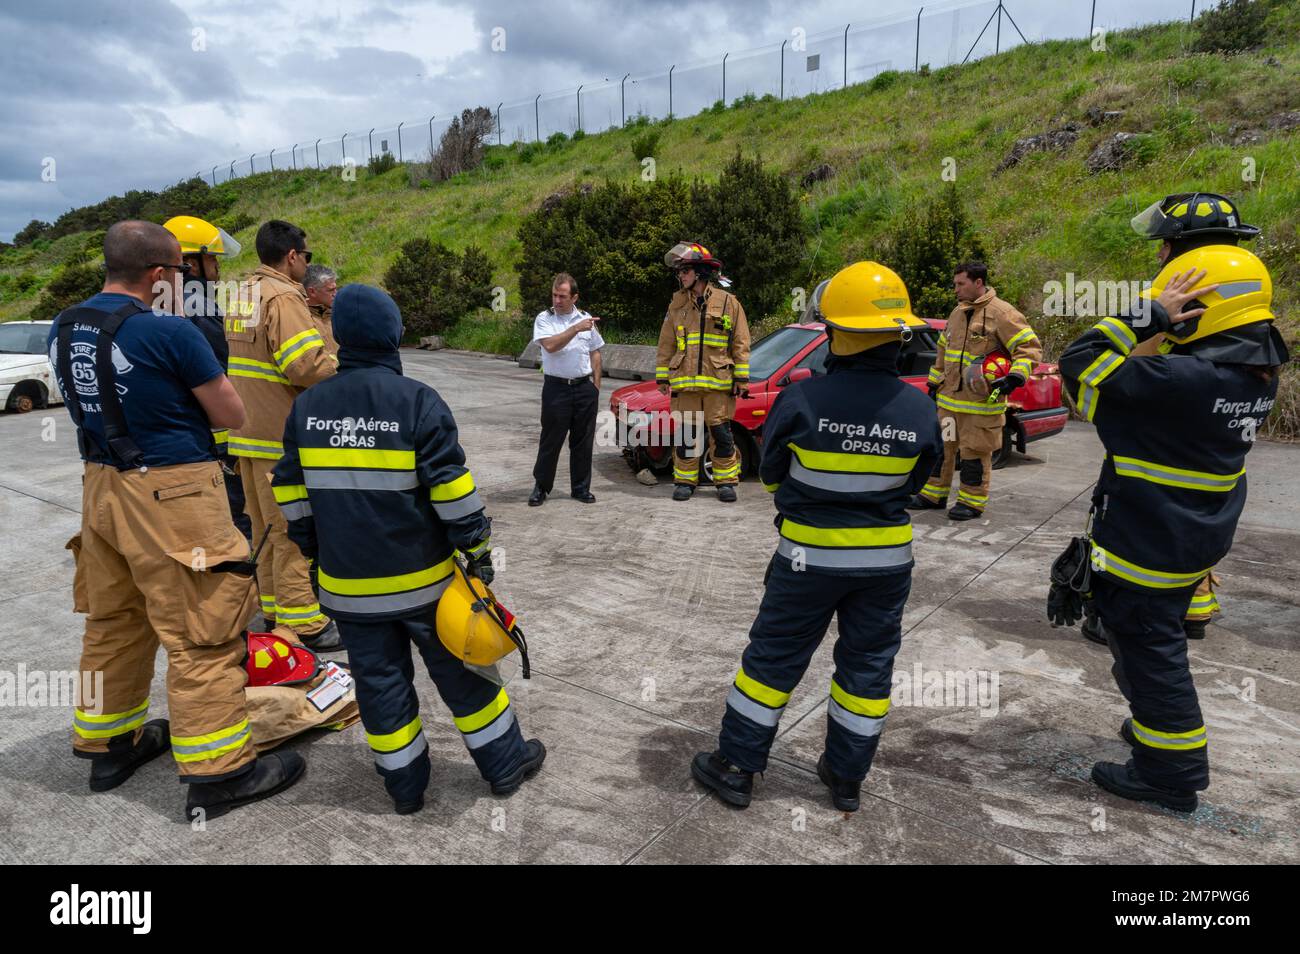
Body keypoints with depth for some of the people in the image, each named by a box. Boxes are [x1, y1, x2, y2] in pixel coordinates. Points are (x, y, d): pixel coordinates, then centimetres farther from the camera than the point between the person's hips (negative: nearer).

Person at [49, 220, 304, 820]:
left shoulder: (64, 329, 6)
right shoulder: (169, 332, -17)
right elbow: (232, 415, -9)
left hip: (100, 486, 8)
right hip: (170, 494, -8)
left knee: (113, 622, 21)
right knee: (200, 633, -1)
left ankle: (108, 744, 35)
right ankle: (218, 774, 6)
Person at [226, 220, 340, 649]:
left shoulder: (241, 295, 14)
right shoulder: (284, 297, -16)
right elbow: (309, 365, -25)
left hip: (247, 434, 9)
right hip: (282, 436, -9)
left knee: (266, 529, 18)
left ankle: (273, 612, 29)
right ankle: (303, 626, 5)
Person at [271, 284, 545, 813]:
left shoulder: (306, 406, 1)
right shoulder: (417, 401, -14)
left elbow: (292, 493, 7)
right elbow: (452, 490, -15)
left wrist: (314, 551, 18)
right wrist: (479, 549, -5)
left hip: (347, 585, 4)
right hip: (421, 578, -3)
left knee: (380, 682, 15)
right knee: (461, 671, 11)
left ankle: (405, 787, 27)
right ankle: (504, 764, 25)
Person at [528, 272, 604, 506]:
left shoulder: (586, 319, 9)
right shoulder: (544, 319, -1)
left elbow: (595, 353, 15)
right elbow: (550, 345, -19)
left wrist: (596, 385, 9)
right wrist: (576, 329, -22)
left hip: (585, 388, 3)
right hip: (556, 388, -3)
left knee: (583, 441, 8)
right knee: (551, 440, 2)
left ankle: (581, 487, 18)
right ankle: (540, 487, 13)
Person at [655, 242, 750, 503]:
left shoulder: (728, 302, 2)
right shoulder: (677, 304, 10)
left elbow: (740, 344, 3)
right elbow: (666, 344, 13)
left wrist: (741, 378, -1)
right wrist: (662, 377, 9)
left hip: (718, 383, -2)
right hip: (684, 382, 3)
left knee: (721, 434, 1)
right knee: (686, 435, 6)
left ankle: (726, 482, 13)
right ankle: (684, 481, 17)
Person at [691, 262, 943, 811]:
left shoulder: (802, 401, -20)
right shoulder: (920, 410, -10)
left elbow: (770, 476, -5)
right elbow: (913, 485, 5)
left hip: (809, 556, -2)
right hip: (888, 559, 3)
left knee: (773, 657, 12)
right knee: (867, 665, 17)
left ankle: (736, 766, 23)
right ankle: (846, 777, 31)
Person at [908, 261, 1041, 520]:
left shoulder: (1001, 313, -10)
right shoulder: (957, 313, 14)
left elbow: (1030, 347, -12)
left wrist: (1016, 376, -24)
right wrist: (934, 383, 23)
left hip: (982, 402, -7)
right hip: (949, 399, 7)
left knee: (975, 452, 2)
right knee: (941, 447, 14)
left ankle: (972, 501, 14)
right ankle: (933, 494, 26)